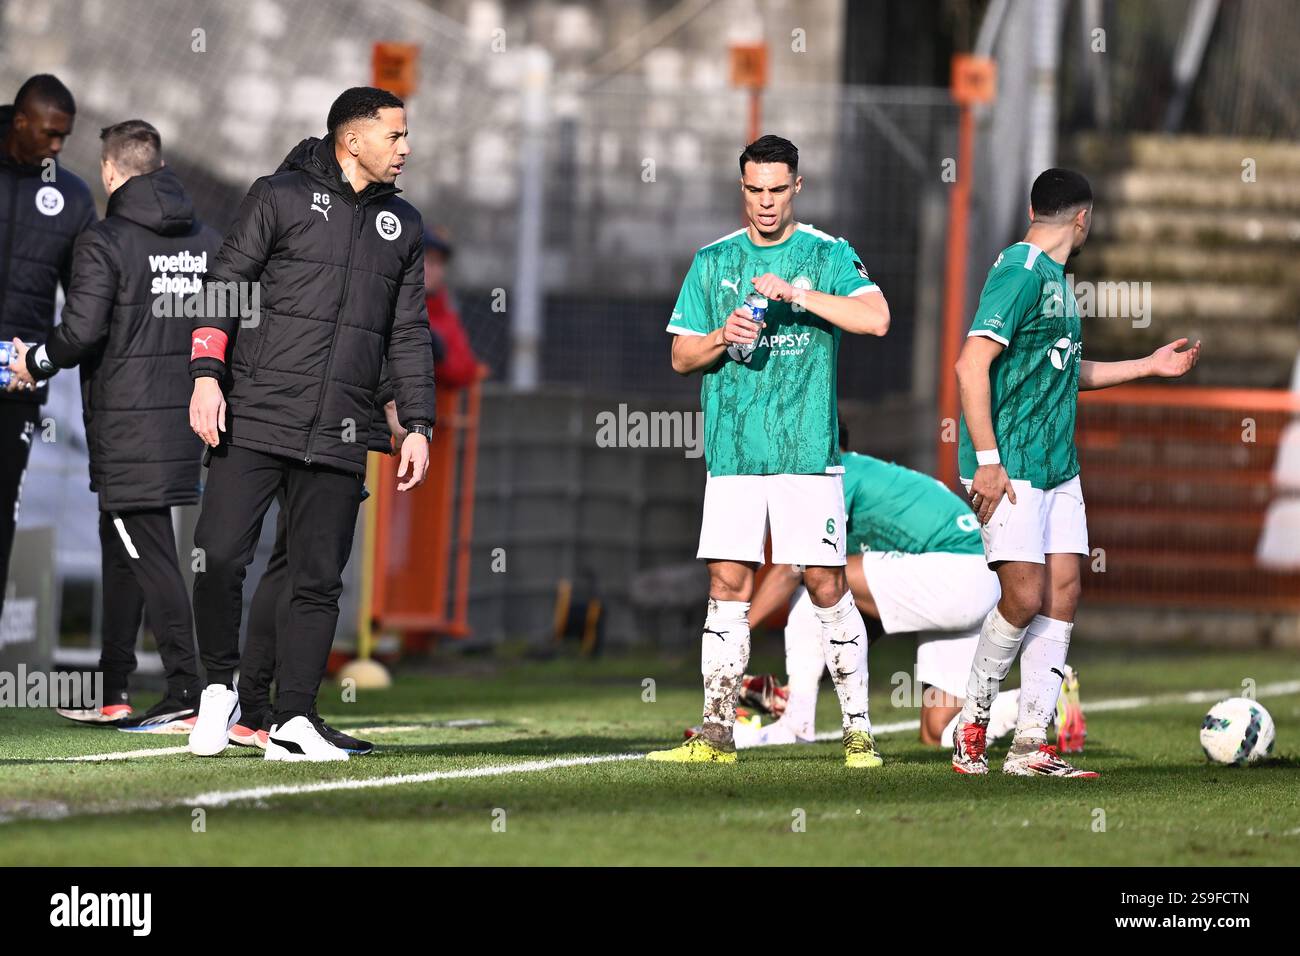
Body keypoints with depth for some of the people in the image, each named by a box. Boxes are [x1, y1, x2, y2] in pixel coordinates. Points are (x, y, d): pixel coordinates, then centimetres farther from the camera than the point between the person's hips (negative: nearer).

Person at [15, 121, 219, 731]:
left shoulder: (104, 242, -10)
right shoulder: (207, 241, 10)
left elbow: (81, 331, -17)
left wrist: (34, 363, 0)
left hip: (126, 424, -7)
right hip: (187, 417, 7)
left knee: (149, 554, -6)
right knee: (120, 547, 18)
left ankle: (188, 694, -13)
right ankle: (112, 690, 24)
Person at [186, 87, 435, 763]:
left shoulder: (402, 225, 18)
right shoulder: (280, 198, 3)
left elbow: (409, 333, 20)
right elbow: (222, 286, 1)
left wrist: (418, 424, 12)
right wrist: (206, 374, -11)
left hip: (339, 438, 4)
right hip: (255, 420, -4)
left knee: (319, 581, 0)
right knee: (219, 557, -11)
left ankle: (292, 721, 5)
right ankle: (219, 689, 9)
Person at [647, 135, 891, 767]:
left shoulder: (828, 256, 2)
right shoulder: (713, 262, 12)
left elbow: (875, 318, -15)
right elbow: (681, 356, 12)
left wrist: (796, 293, -21)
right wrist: (723, 337, -8)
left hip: (807, 452, -3)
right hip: (732, 453, 3)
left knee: (826, 583, -3)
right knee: (728, 585, 0)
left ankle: (858, 731, 4)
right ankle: (717, 733, 4)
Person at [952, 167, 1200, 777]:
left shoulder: (1056, 280, 17)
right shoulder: (1020, 274, -13)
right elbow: (971, 366, -20)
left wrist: (1151, 366, 33)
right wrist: (987, 460, -22)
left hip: (1057, 467, 9)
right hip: (1010, 468, -9)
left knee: (1062, 593, 3)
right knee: (1025, 596, -11)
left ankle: (1030, 744, 4)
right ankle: (973, 719, 8)